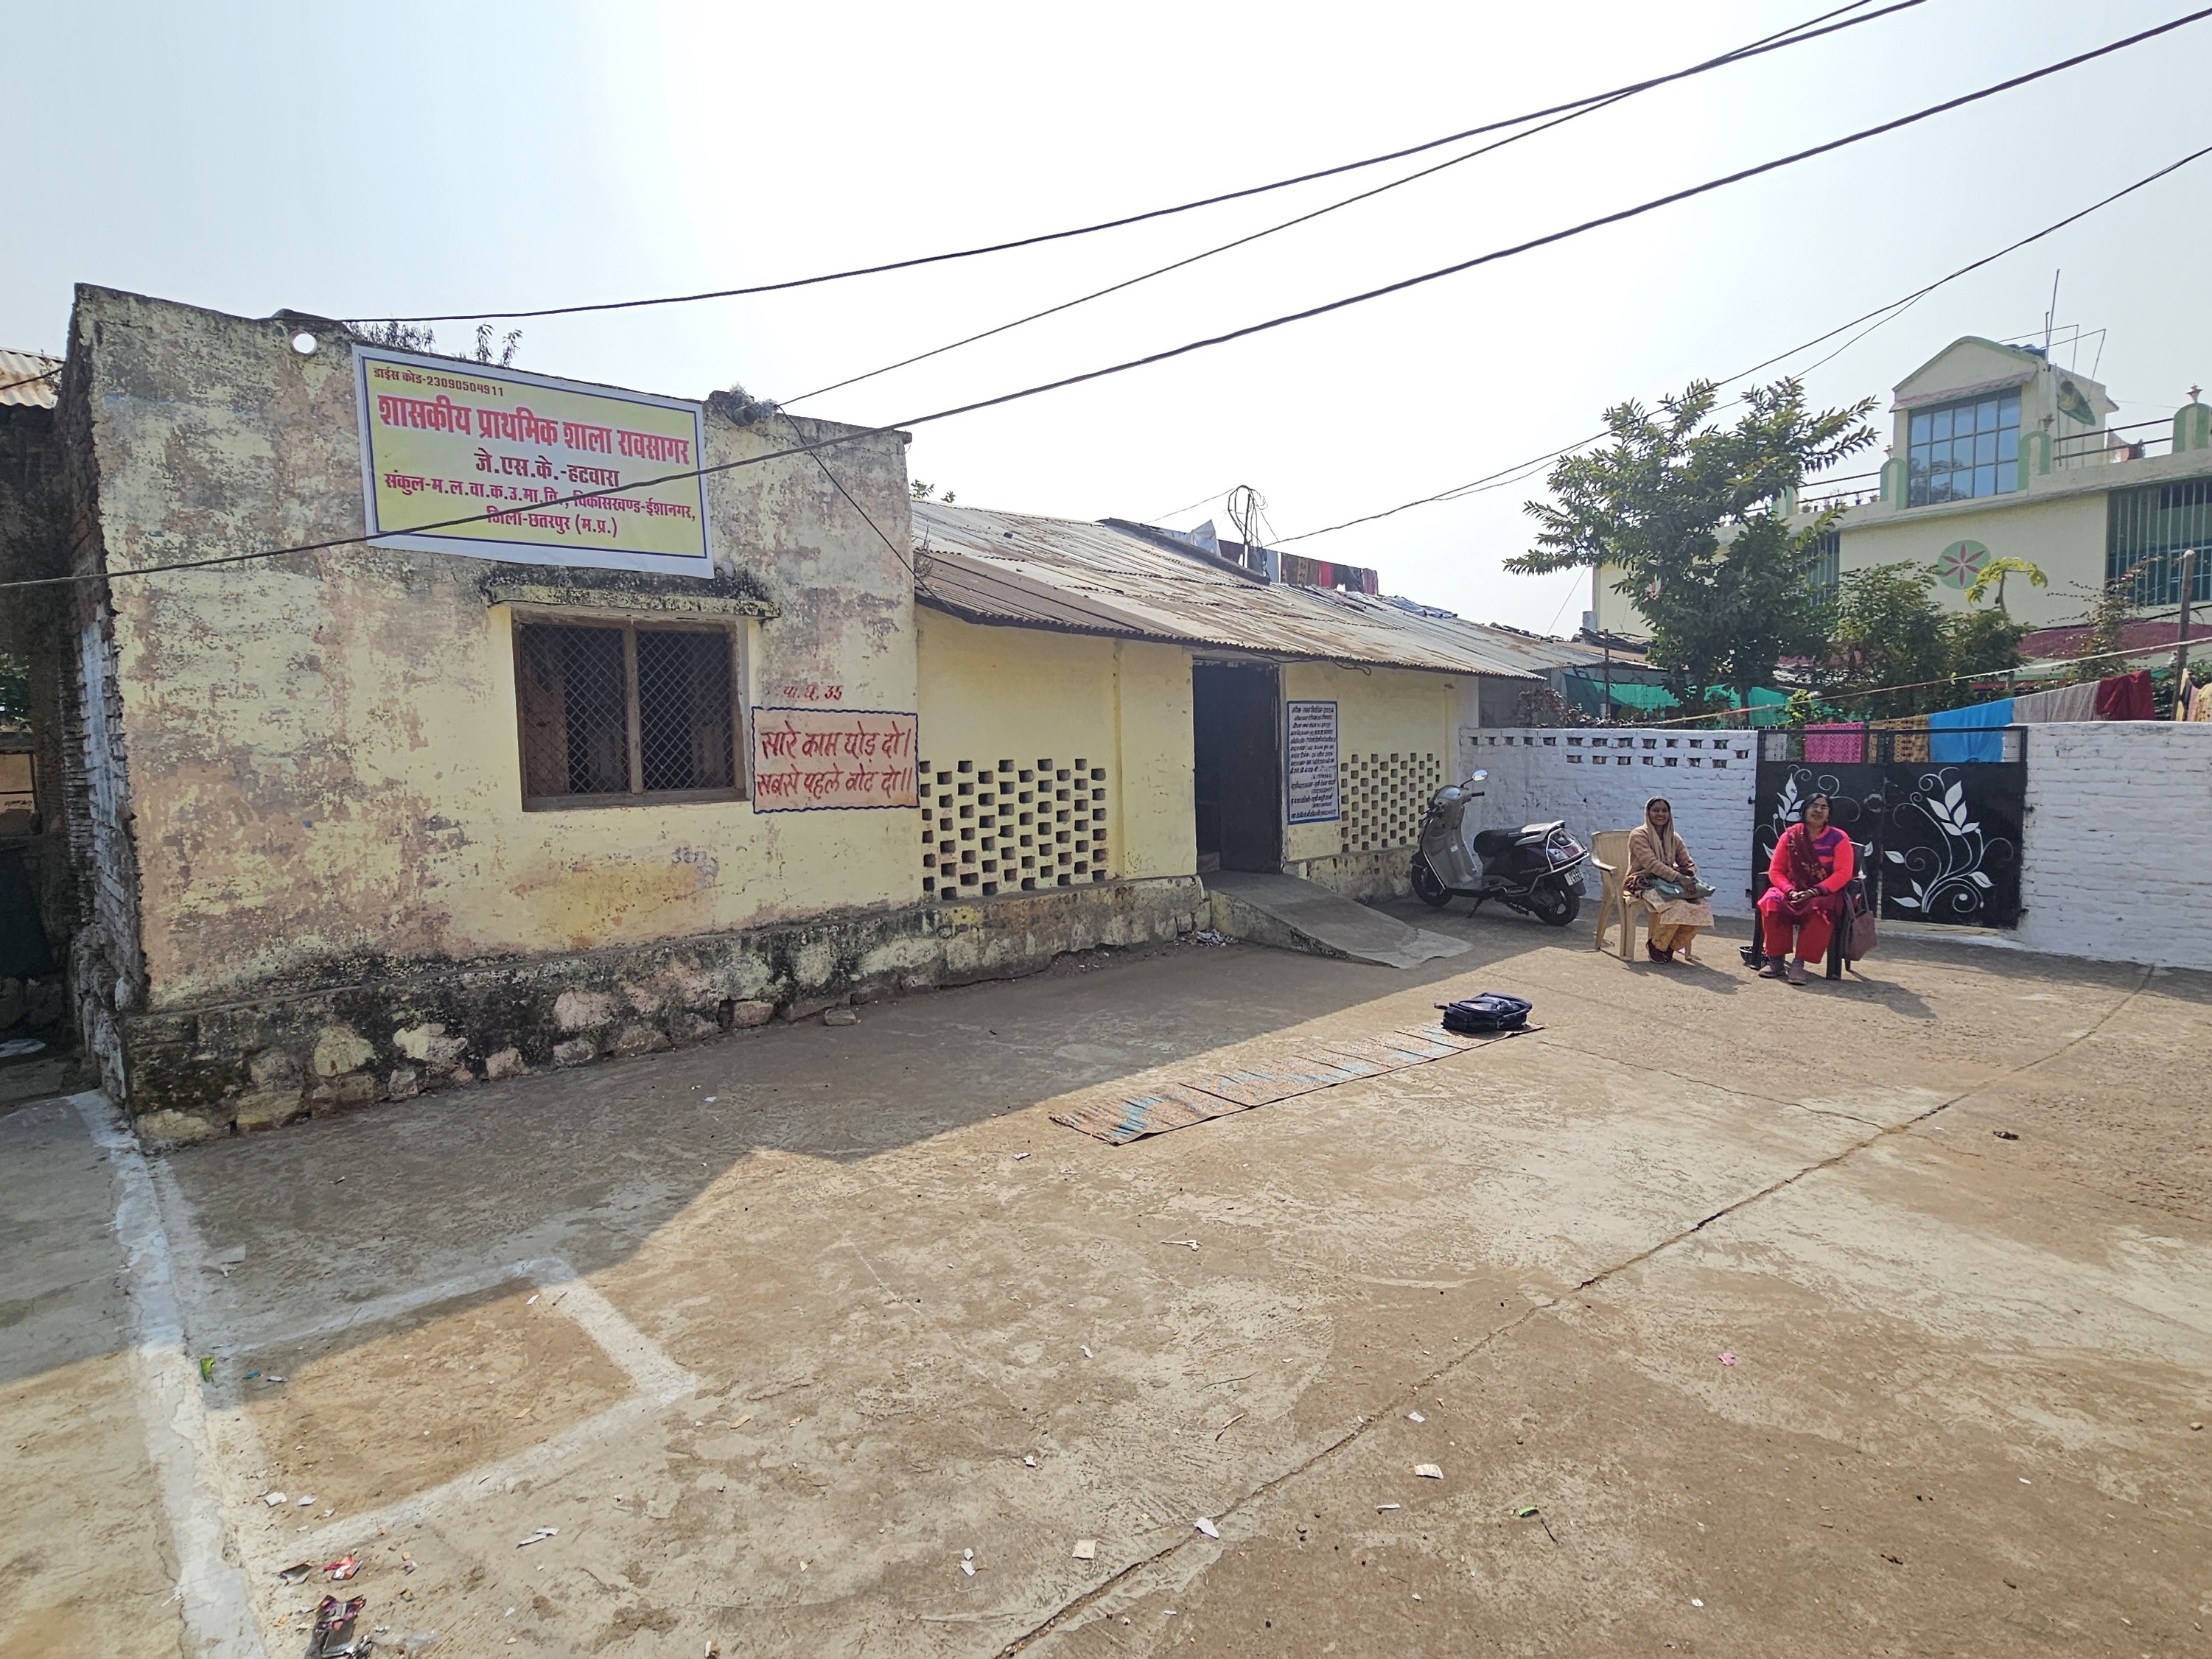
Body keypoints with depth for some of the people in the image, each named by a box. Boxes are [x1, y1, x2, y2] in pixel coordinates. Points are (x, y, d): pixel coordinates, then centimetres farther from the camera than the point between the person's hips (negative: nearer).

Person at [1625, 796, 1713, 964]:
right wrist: (1679, 877, -29)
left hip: (1667, 884, 7)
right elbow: (1651, 864, -20)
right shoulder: (1639, 835, -7)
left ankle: (1672, 945, -1)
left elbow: (1689, 864, 13)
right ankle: (1655, 944, -11)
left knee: (1702, 907, -19)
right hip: (1644, 884, -6)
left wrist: (1687, 873, -13)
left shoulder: (1673, 838, 14)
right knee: (1677, 905, -35)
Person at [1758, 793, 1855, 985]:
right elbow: (1775, 870, 4)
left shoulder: (1838, 838, 1)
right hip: (1793, 890, 2)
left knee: (1819, 912, -36)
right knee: (1771, 904, -30)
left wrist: (1814, 892, -20)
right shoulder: (1791, 835, 6)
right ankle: (1775, 960, -24)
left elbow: (1843, 873, -8)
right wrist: (1790, 891, -15)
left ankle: (1799, 963, -30)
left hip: (1825, 893, -2)